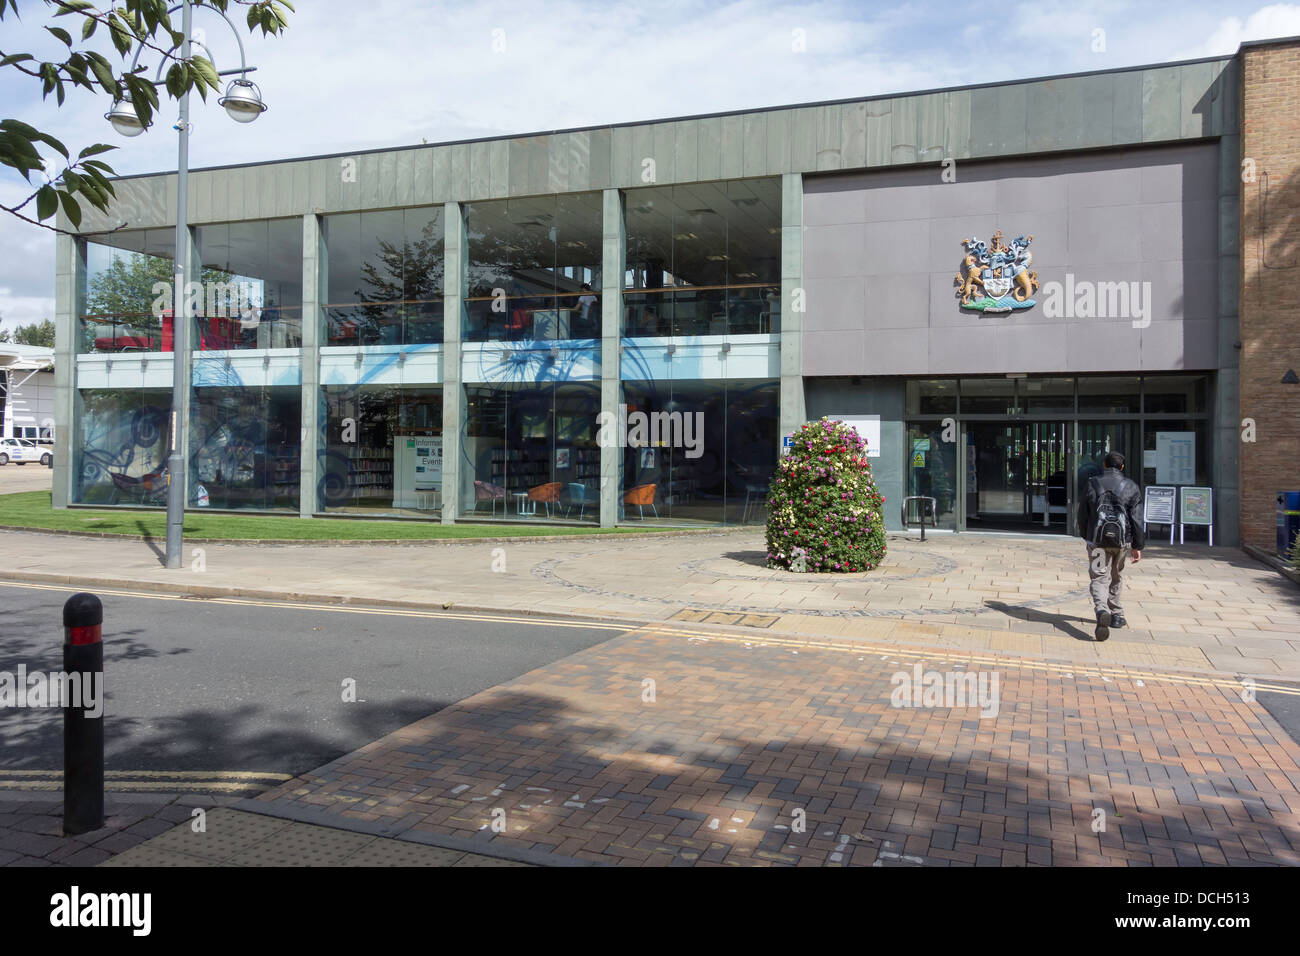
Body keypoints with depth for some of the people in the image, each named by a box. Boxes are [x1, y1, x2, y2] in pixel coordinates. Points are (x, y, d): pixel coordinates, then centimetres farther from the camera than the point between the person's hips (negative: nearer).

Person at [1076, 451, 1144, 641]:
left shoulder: (1092, 484, 2)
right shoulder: (1131, 487, 0)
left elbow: (1082, 515, 8)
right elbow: (1137, 519, -3)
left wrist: (1086, 536, 24)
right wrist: (1138, 546, 2)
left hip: (1097, 540, -1)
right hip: (1121, 540, 2)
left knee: (1099, 578, -4)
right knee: (1115, 577, 20)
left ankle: (1102, 611, -30)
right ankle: (1116, 615, 31)